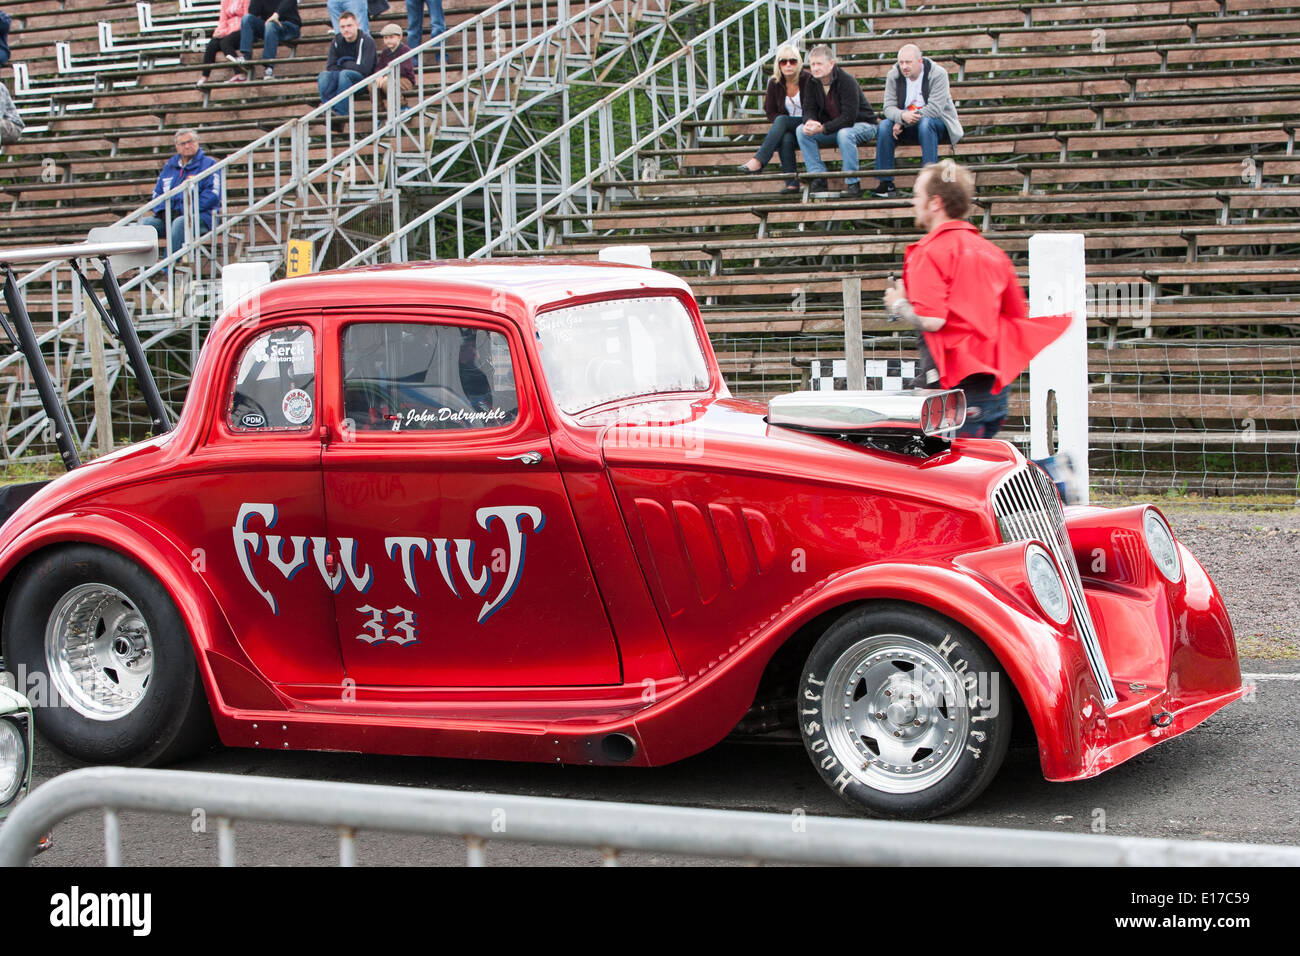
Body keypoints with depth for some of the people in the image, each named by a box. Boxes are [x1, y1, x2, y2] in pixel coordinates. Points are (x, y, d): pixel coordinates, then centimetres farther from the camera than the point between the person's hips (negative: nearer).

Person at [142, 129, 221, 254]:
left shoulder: (208, 164, 6)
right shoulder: (169, 166, 23)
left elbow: (212, 195, -7)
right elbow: (157, 192, 22)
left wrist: (185, 210, -14)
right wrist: (163, 211, -1)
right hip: (169, 217, 5)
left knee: (180, 222, -38)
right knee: (144, 222, -20)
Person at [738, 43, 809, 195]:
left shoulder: (807, 79, -9)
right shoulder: (774, 83, 2)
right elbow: (770, 112, 8)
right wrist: (780, 124, -12)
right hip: (787, 129, 3)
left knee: (781, 120, -31)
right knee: (786, 138, -33)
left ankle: (758, 161, -40)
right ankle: (792, 182, -36)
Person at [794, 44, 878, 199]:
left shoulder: (847, 82, -24)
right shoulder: (811, 84, -3)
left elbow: (848, 118, -29)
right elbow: (809, 109, -3)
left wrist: (822, 128, -37)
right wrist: (810, 122, -29)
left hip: (862, 125, -6)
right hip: (833, 127, 6)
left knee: (844, 134, -40)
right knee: (802, 131, -15)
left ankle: (853, 183, -30)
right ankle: (819, 178, -16)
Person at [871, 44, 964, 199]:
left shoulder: (938, 74, -14)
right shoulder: (893, 75, -2)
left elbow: (935, 109, -22)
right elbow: (889, 107, -7)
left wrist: (904, 122, -24)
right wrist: (902, 116, -32)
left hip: (938, 123, -4)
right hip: (906, 124, 4)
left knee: (925, 123, -38)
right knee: (884, 126, -24)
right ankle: (886, 183, -23)